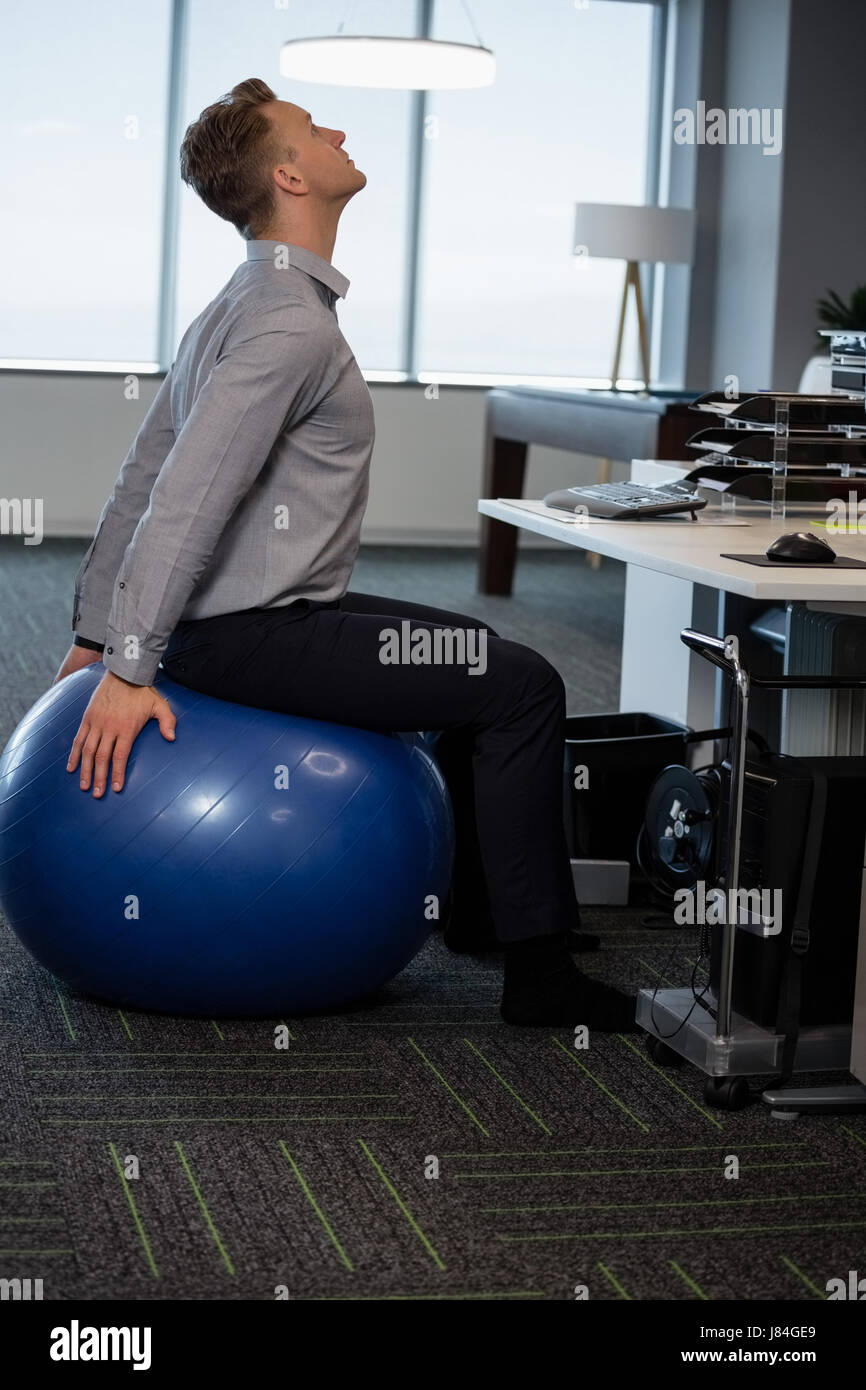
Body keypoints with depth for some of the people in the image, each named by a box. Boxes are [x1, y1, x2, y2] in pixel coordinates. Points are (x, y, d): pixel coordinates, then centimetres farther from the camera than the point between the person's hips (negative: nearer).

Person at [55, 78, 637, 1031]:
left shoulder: (238, 308, 16)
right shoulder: (293, 321, -18)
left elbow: (142, 479, 18)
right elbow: (185, 496, -26)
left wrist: (96, 632, 21)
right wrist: (128, 668, -26)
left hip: (253, 613, 11)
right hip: (247, 636, -11)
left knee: (483, 652, 24)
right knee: (522, 687, -12)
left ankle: (476, 903, 33)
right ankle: (539, 970, -8)